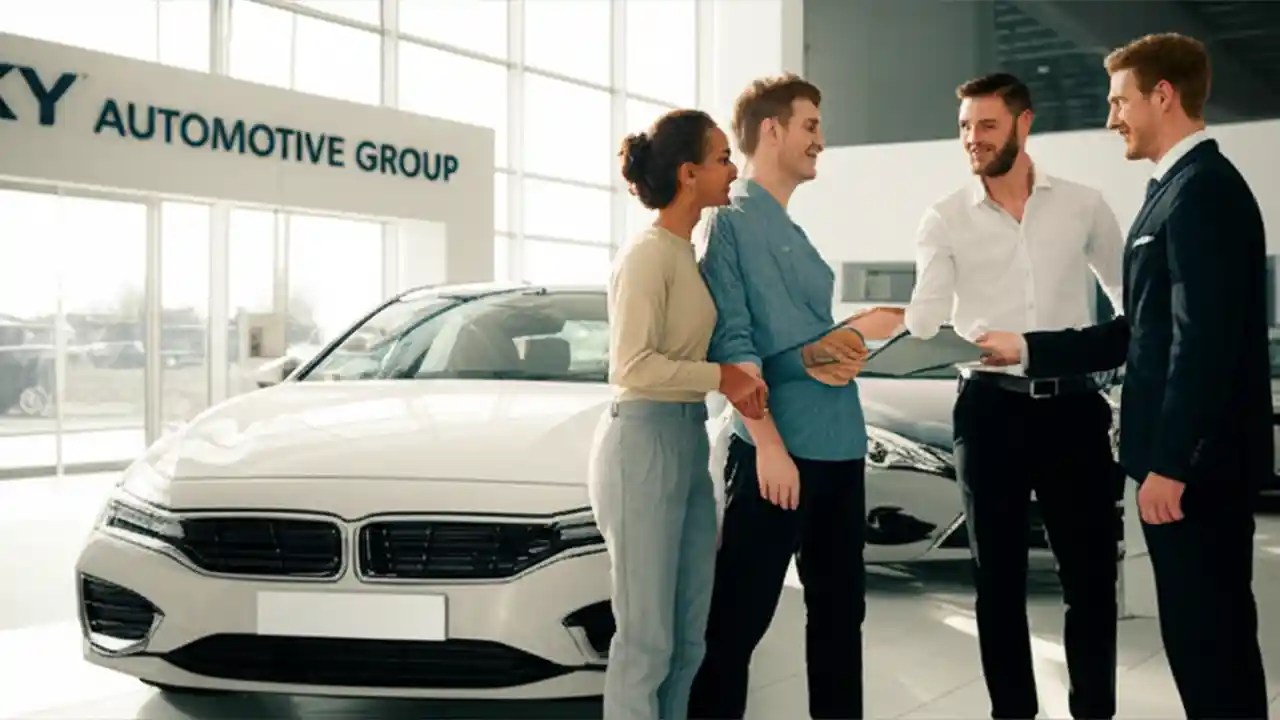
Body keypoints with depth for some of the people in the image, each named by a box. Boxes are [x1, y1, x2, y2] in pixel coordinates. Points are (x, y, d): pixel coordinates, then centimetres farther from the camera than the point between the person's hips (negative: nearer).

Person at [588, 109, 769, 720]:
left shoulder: (687, 253, 13)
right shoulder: (647, 255, -14)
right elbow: (632, 367, -21)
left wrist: (735, 379, 1)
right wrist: (721, 377, -13)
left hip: (688, 441, 9)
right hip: (645, 443, -9)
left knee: (688, 632, 12)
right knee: (646, 635, -3)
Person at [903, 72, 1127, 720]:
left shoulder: (1083, 205, 4)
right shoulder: (945, 219, 1)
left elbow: (1130, 295, 14)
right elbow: (925, 315, -9)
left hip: (1072, 404, 0)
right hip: (989, 409, 0)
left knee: (1090, 575, 4)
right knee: (999, 579, 7)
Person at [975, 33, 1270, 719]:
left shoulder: (1203, 189, -16)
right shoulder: (1178, 188, 16)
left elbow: (1205, 340, -22)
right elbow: (1142, 331, 18)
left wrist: (1169, 464, -22)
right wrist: (1030, 349, 18)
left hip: (1195, 458, -10)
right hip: (1182, 454, 10)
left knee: (1206, 632, -2)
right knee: (1208, 630, 16)